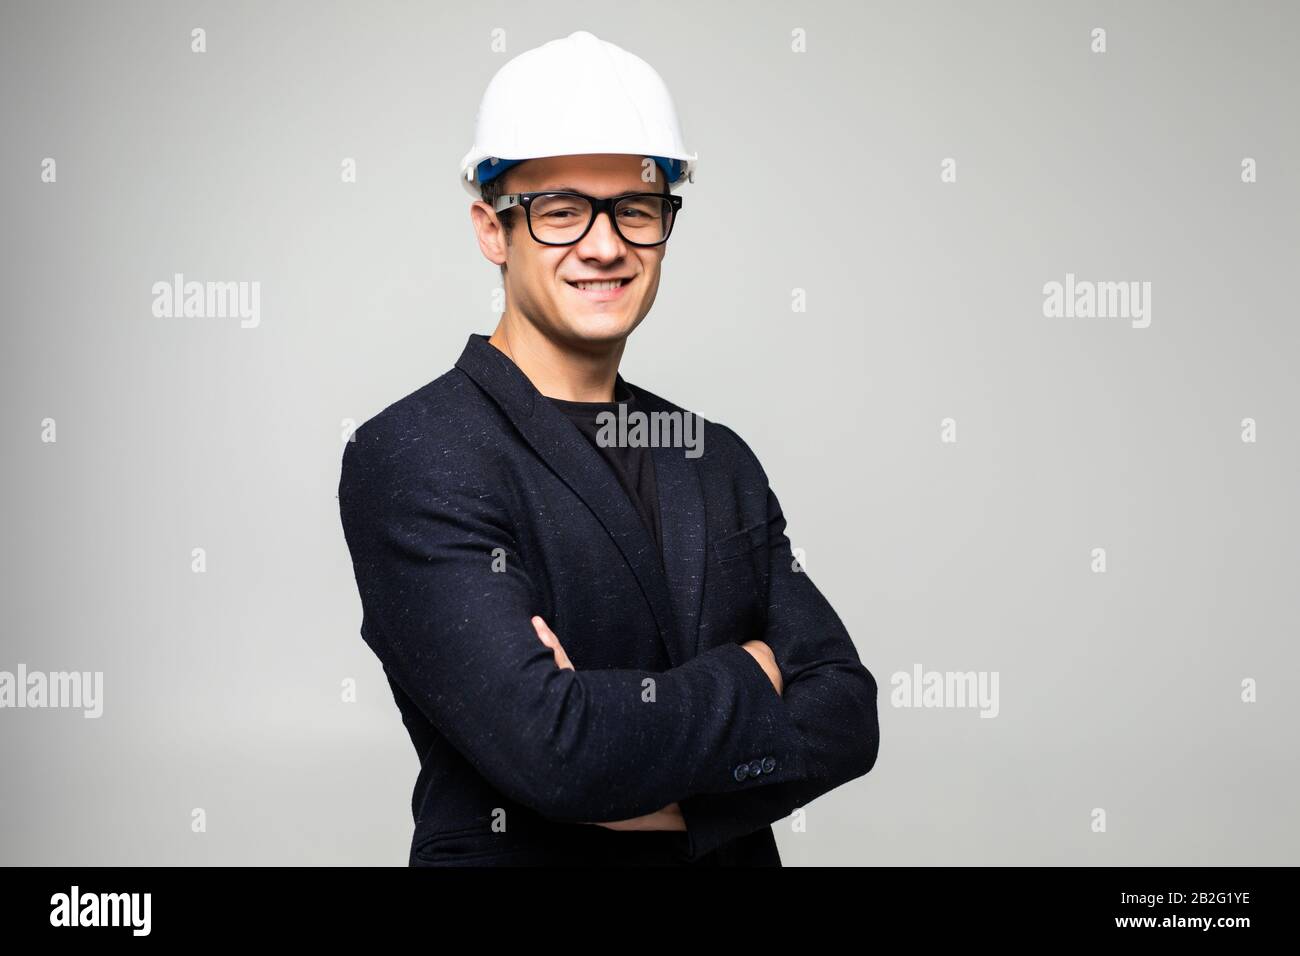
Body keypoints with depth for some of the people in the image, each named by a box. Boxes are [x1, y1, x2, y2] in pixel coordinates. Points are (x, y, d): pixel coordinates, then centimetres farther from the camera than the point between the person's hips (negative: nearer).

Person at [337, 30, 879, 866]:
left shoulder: (721, 461, 1)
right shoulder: (411, 459, -19)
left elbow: (848, 712, -6)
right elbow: (550, 748, -29)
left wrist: (668, 791, -23)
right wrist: (750, 677, -14)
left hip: (731, 855, 5)